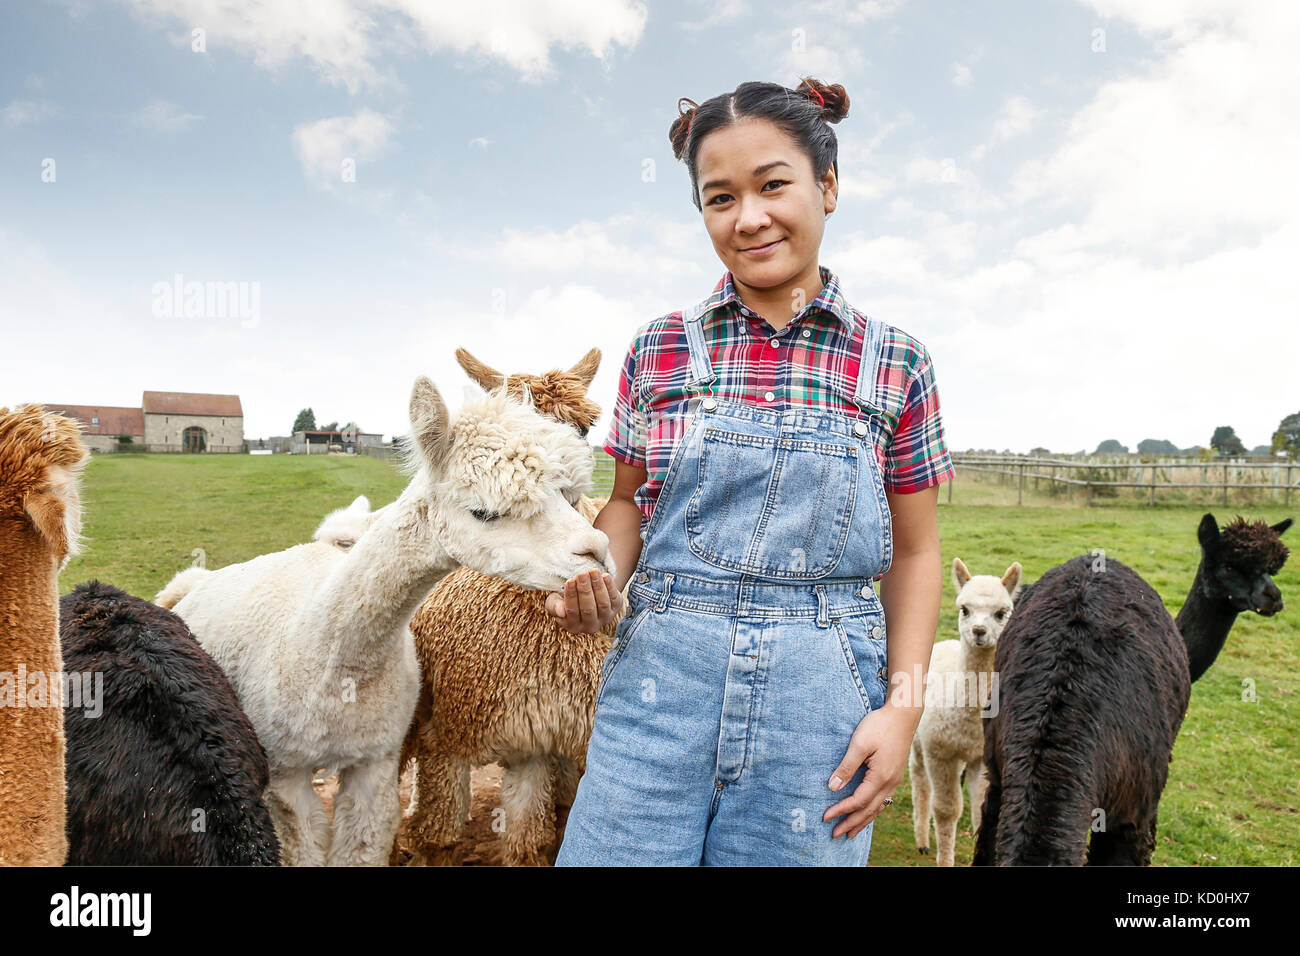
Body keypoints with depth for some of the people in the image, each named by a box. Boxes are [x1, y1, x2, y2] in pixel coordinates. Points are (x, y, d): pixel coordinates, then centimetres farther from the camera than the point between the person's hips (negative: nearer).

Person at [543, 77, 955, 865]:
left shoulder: (895, 364, 1)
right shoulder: (660, 350, 5)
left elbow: (914, 552, 5)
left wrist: (903, 708, -4)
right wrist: (602, 579, -7)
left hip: (821, 692, 0)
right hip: (660, 673, 1)